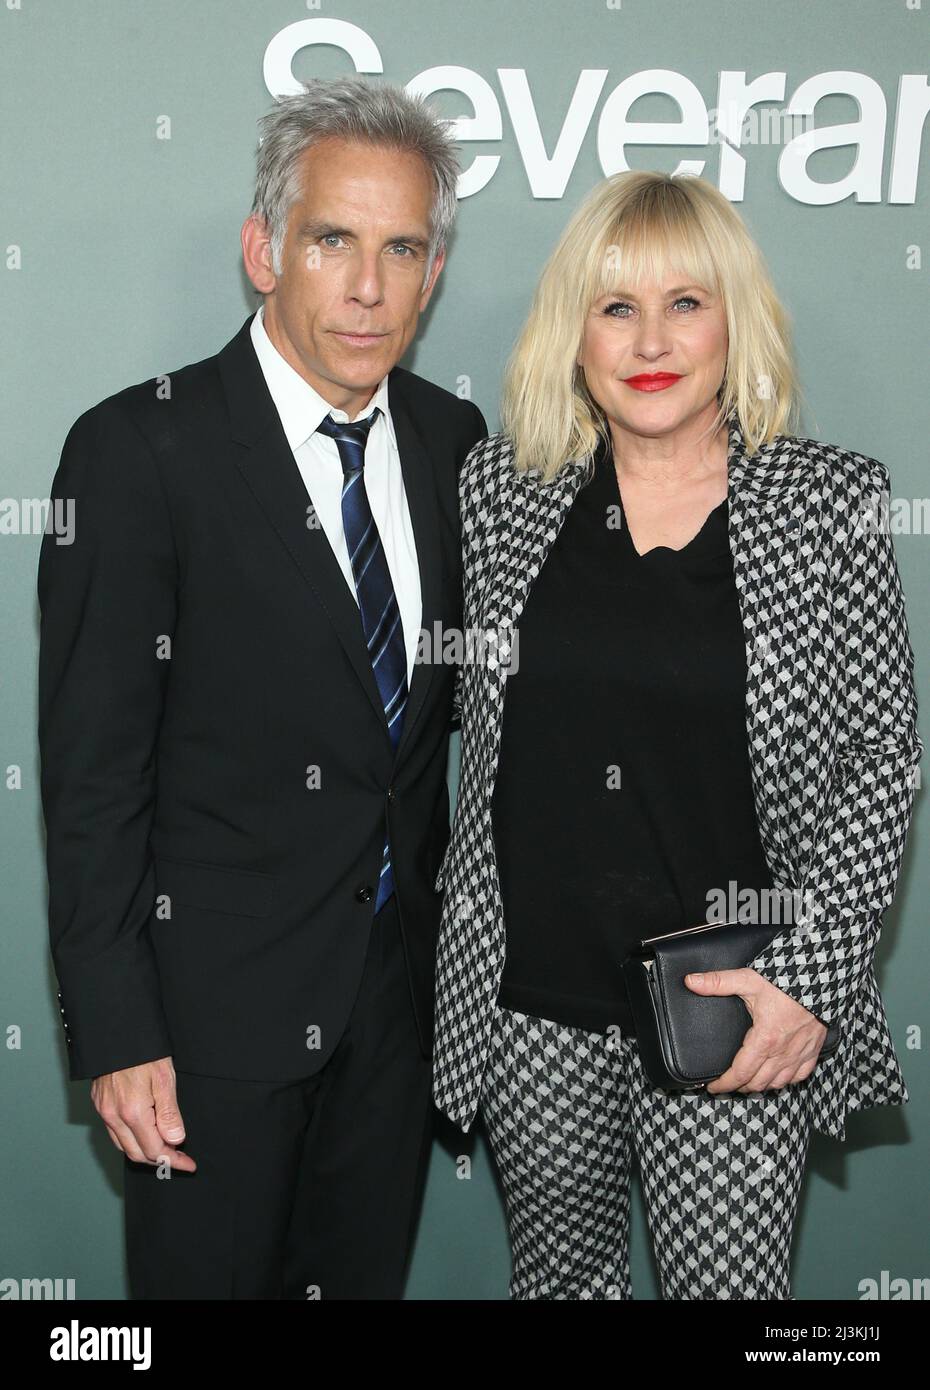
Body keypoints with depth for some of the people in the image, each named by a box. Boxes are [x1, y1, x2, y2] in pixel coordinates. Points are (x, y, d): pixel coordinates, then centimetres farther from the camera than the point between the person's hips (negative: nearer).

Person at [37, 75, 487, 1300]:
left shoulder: (454, 440, 0)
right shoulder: (141, 448, -16)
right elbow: (92, 768, -15)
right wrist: (116, 1035, -15)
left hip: (402, 980, 5)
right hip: (217, 995, -5)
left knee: (367, 1273, 22)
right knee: (207, 1272, 15)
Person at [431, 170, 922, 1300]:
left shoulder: (830, 504, -5)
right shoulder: (496, 489, 1)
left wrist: (808, 975, -13)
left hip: (735, 1010, -2)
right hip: (530, 996, 3)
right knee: (557, 1260, 20)